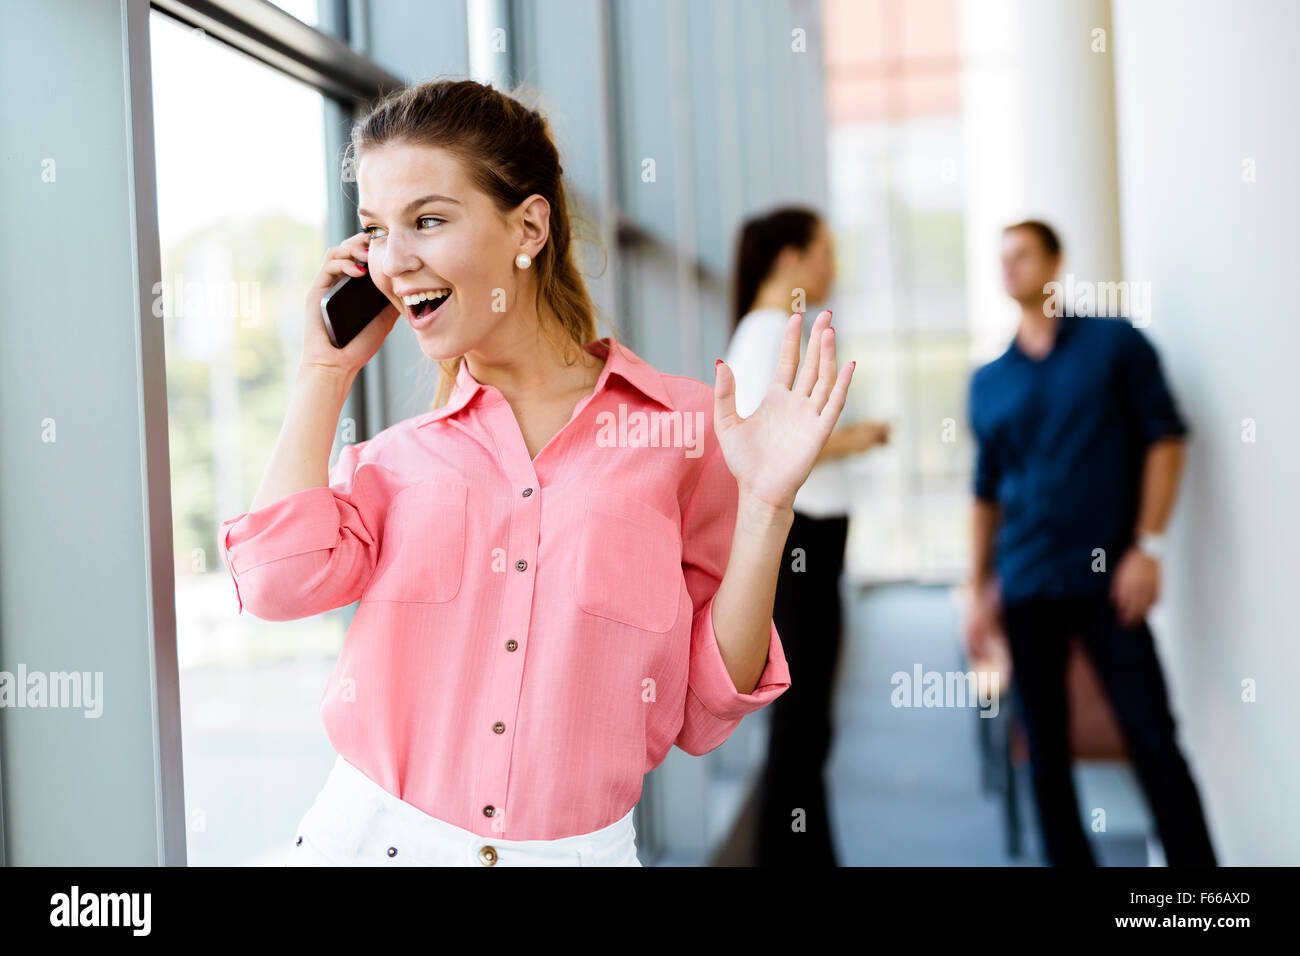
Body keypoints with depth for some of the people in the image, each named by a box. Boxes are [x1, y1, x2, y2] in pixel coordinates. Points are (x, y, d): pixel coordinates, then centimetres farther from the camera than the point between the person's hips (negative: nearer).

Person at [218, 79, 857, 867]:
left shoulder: (681, 425, -4)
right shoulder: (398, 454, 4)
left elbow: (702, 712, -1)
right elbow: (281, 579, -16)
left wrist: (763, 507, -14)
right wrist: (327, 371, -4)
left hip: (578, 848, -2)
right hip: (376, 836, 2)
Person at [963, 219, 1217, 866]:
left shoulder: (1114, 342, 4)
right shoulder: (987, 382, 13)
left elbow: (1164, 437, -1)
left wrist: (1147, 546, -10)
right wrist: (980, 591, 12)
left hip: (1106, 580, -3)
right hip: (1026, 588, 4)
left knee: (1152, 737, -7)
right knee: (1045, 753, 6)